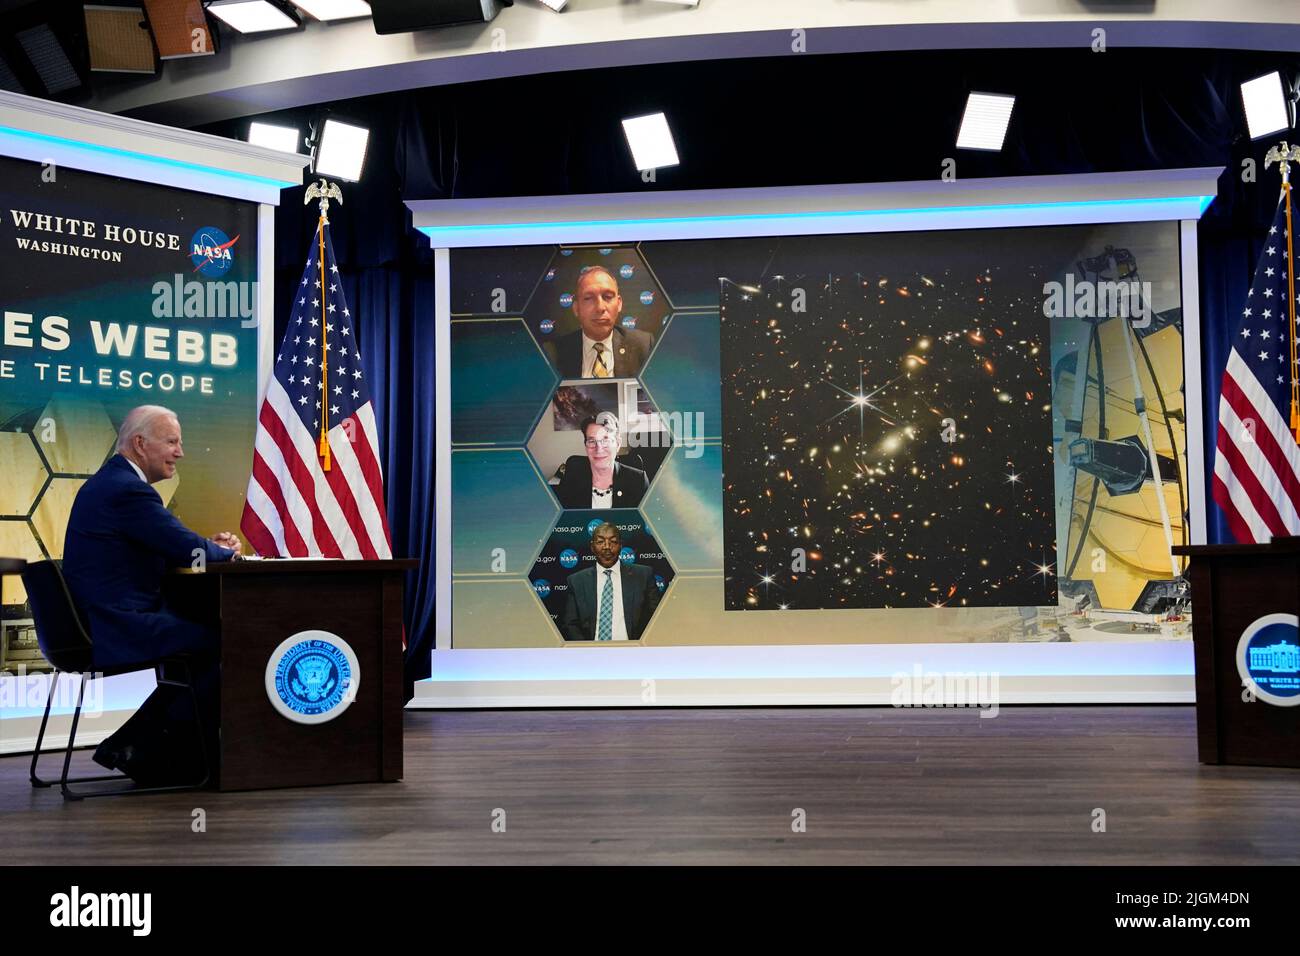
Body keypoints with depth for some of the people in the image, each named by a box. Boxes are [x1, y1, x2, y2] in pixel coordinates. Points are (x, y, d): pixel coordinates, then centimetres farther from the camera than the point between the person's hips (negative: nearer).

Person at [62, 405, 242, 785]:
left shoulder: (107, 482, 17)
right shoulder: (128, 489, -17)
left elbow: (166, 549, 20)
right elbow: (189, 550, -20)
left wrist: (213, 545, 4)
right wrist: (226, 552, 1)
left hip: (97, 622, 11)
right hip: (120, 628, -11)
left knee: (203, 635, 18)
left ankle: (132, 743, 19)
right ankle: (156, 755, 2)